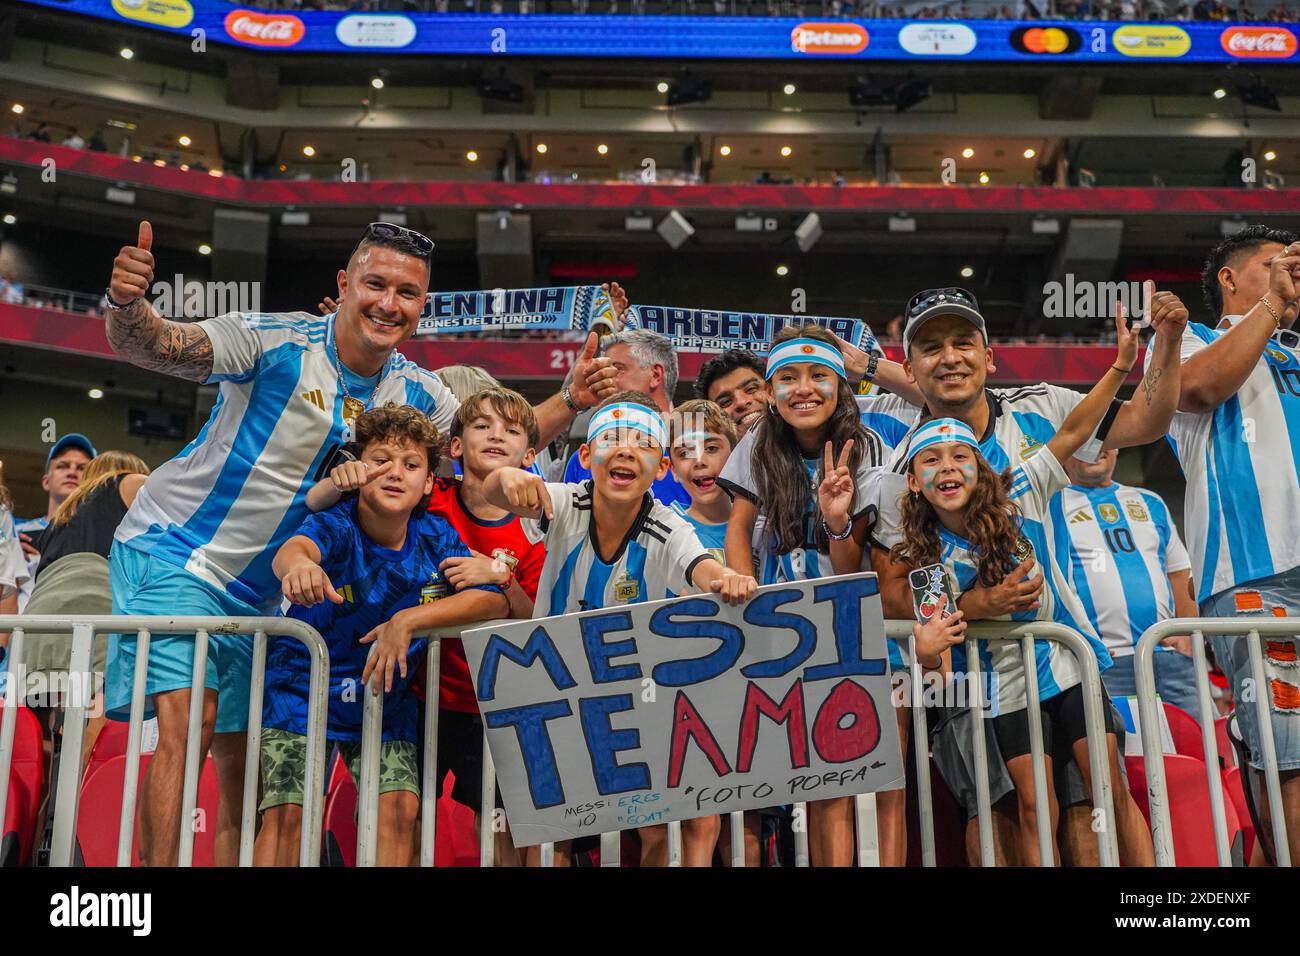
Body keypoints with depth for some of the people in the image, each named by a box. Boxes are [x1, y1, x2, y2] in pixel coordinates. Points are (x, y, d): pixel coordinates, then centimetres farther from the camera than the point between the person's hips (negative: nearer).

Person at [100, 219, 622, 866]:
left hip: (257, 594, 6)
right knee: (188, 723, -21)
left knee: (242, 759, 10)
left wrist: (570, 401, -12)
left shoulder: (414, 392, 0)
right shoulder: (277, 340, -17)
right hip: (172, 552, -6)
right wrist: (127, 306, -44)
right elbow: (149, 347, -22)